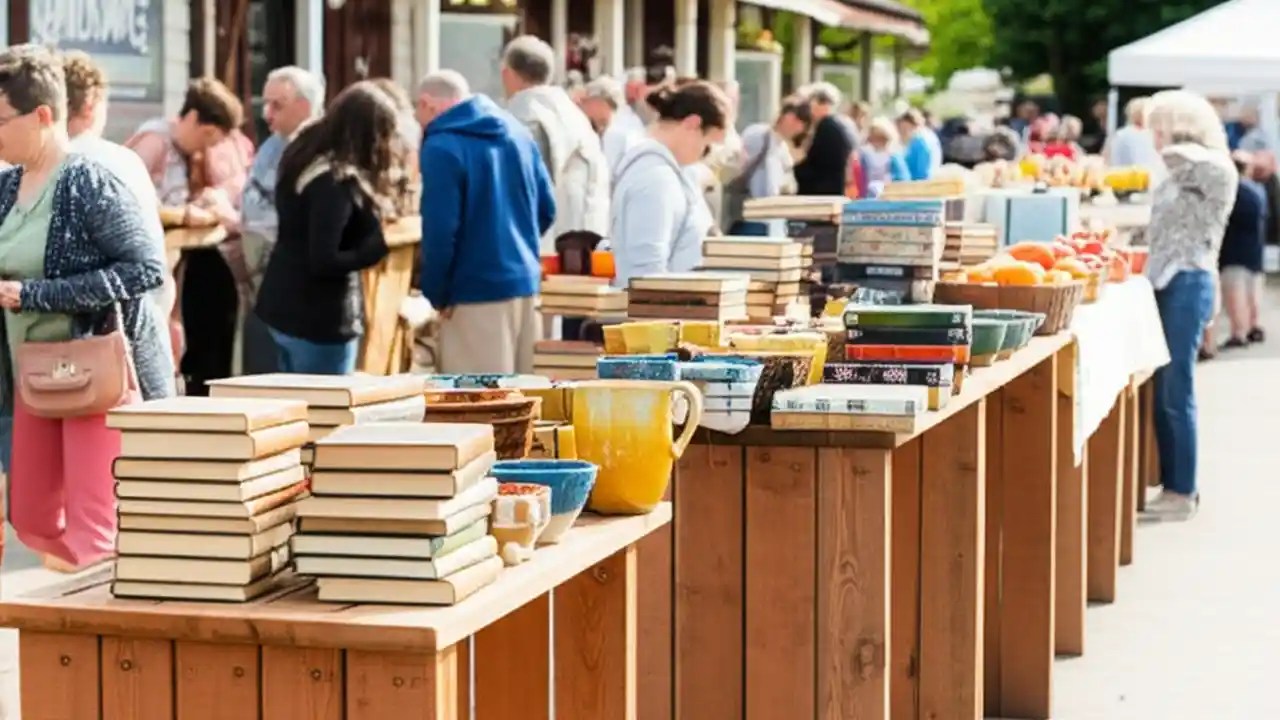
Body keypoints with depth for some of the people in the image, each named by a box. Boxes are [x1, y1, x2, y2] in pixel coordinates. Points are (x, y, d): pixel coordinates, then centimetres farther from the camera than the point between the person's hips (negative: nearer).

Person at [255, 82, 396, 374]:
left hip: (283, 304, 10)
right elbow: (324, 261, -24)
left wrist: (375, 225, 6)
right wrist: (381, 244, -21)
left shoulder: (308, 154, 6)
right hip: (319, 318, -10)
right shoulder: (335, 181, -22)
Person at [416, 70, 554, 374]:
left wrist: (437, 294, -5)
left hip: (477, 292, -7)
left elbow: (440, 229, -16)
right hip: (526, 282, 7)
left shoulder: (442, 146, -11)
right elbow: (547, 210, 13)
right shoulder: (518, 131, 10)